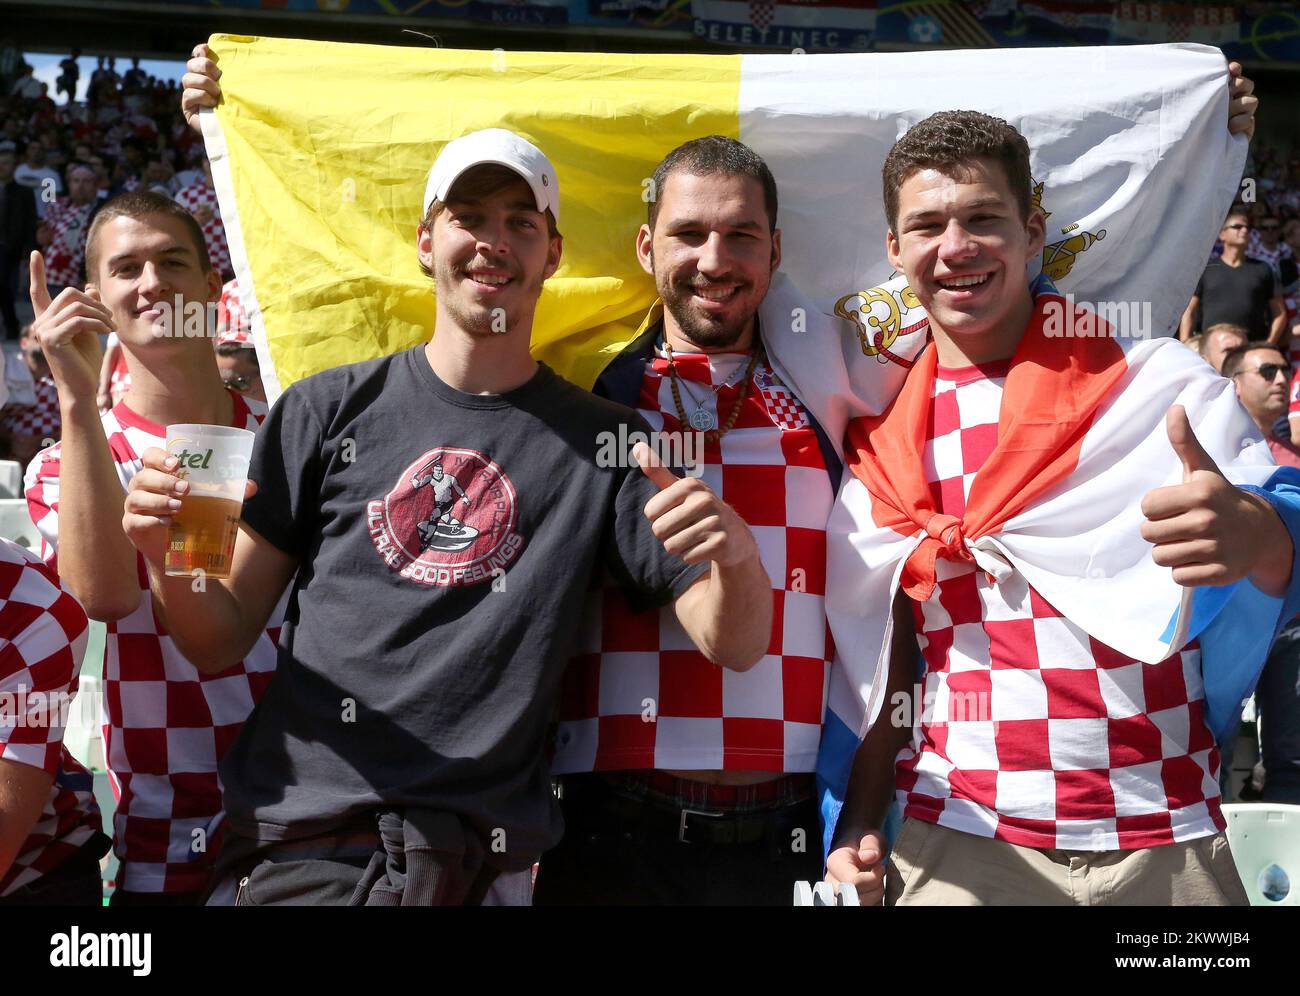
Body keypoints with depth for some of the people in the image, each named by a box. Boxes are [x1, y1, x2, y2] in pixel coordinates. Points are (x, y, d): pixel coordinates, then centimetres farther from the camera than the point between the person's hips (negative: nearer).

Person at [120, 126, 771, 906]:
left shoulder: (603, 440, 5)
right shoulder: (330, 409, 6)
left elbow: (733, 645, -1)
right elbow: (220, 641, 7)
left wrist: (737, 550, -22)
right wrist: (168, 554, -13)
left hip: (477, 855, 2)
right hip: (299, 841, -1)